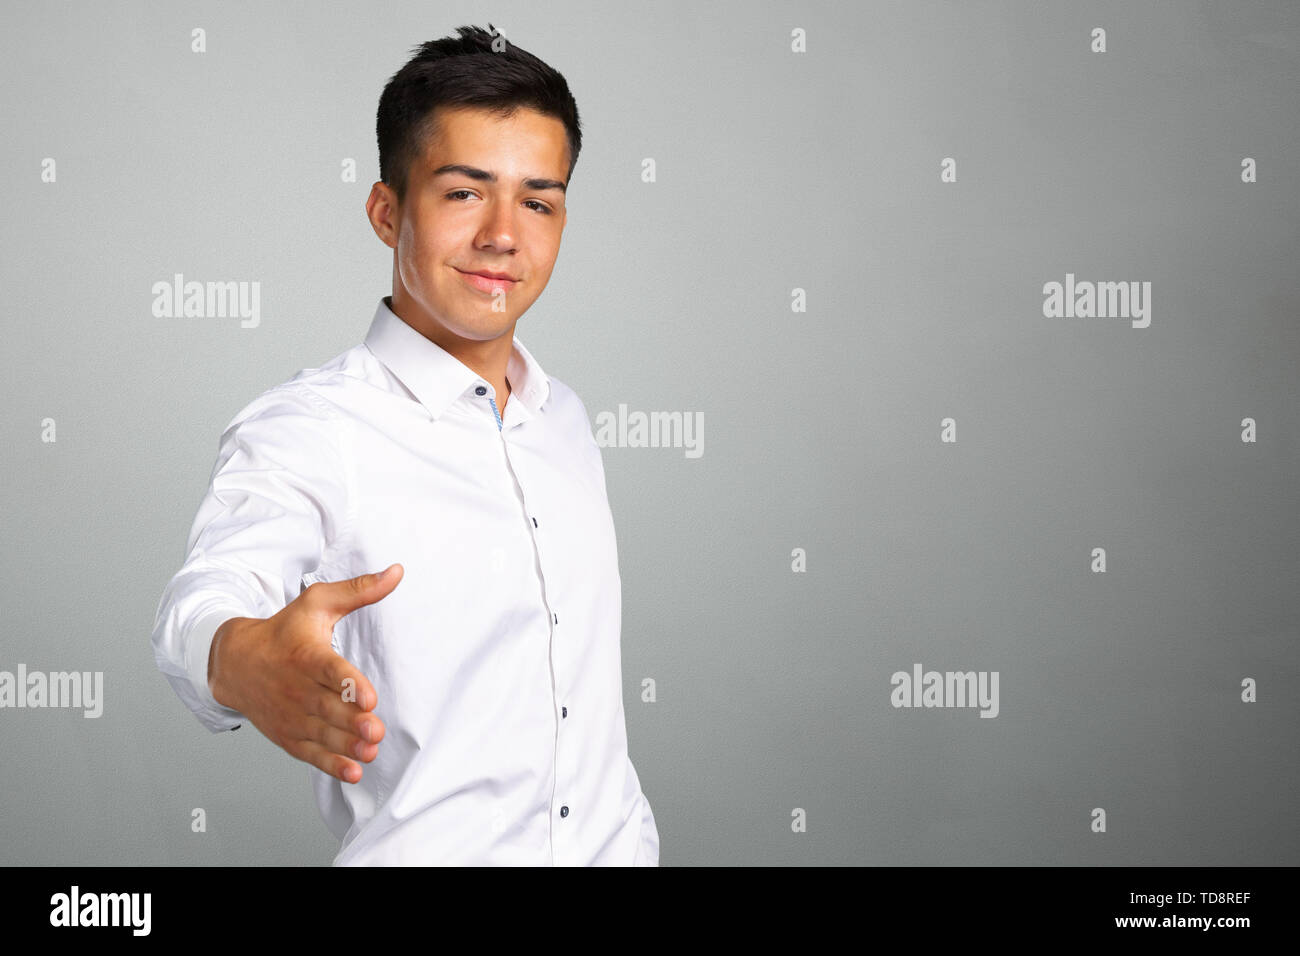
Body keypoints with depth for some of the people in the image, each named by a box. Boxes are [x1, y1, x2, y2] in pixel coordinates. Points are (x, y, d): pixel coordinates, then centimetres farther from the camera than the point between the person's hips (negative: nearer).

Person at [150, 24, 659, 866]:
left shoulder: (566, 418, 8)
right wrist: (244, 658, -53)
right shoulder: (300, 432, -13)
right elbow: (212, 596, -32)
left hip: (614, 843, 5)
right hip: (421, 854, -5)